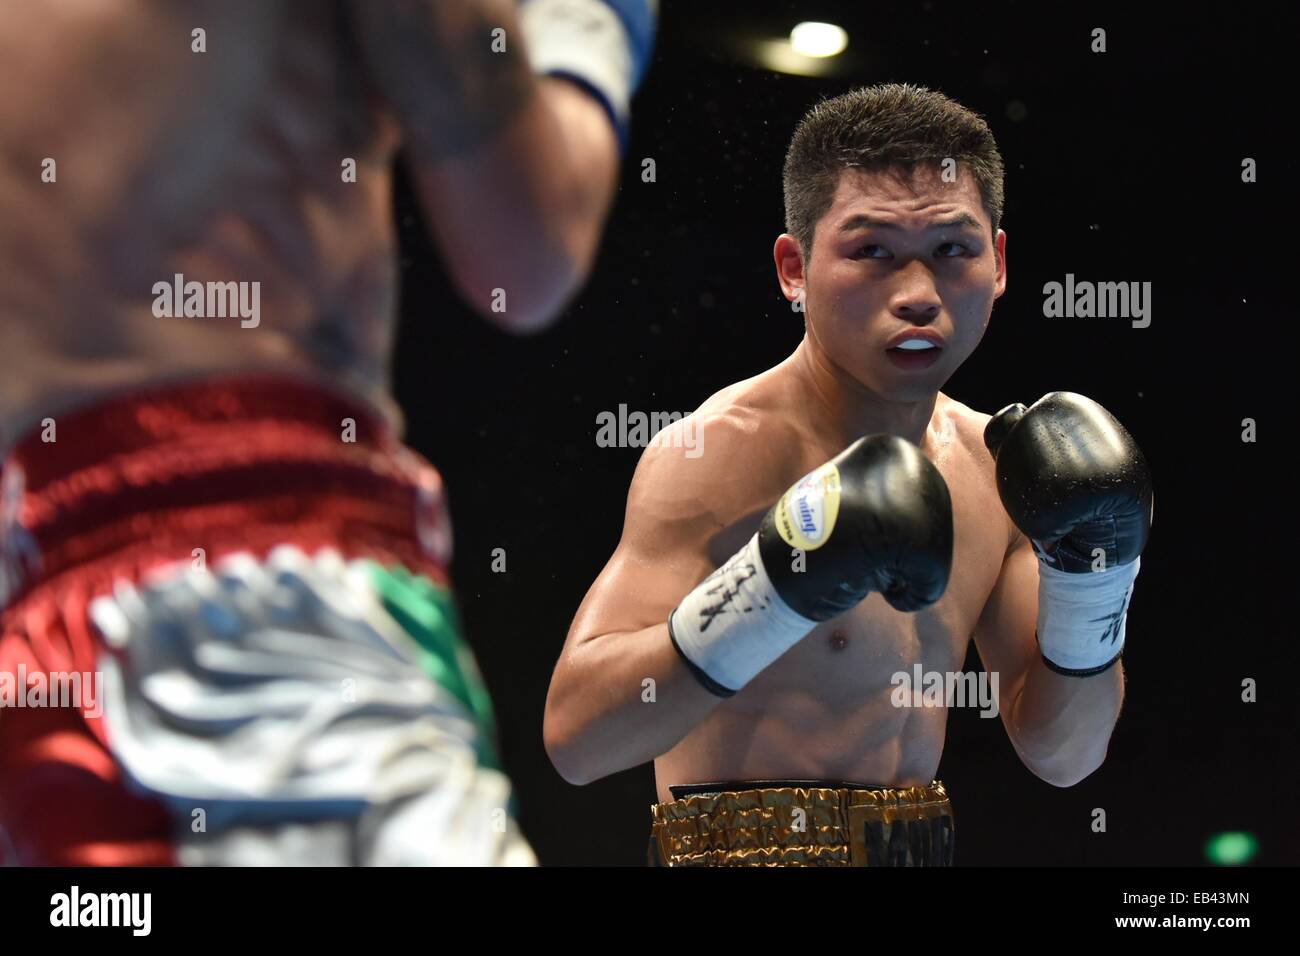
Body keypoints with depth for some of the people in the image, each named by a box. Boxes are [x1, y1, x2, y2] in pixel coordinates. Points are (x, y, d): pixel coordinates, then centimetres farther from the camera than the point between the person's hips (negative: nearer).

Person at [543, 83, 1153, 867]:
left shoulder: (991, 465, 5)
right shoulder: (718, 451, -13)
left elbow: (1063, 755, 10)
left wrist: (1093, 577, -4)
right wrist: (777, 584, -30)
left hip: (924, 853, 3)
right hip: (749, 855, -3)